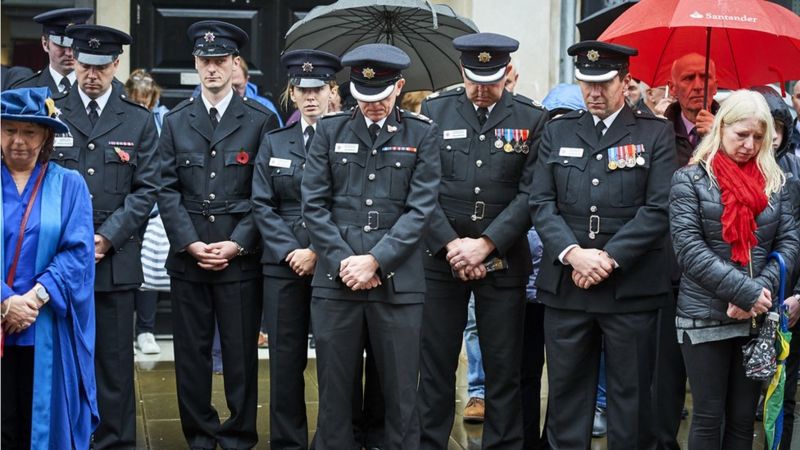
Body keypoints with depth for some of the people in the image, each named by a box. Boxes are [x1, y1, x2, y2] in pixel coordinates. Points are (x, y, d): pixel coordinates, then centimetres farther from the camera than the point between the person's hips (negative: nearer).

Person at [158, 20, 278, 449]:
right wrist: (191, 243, -7)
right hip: (187, 255, 2)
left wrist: (237, 243, -9)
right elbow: (168, 189, 4)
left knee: (241, 353, 3)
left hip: (240, 255, -2)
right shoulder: (176, 120, 9)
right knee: (191, 353, 7)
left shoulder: (260, 119, 1)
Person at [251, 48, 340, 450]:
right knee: (286, 360, 4)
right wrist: (290, 251, -7)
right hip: (283, 265, 2)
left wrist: (318, 252, -12)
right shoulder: (274, 142, 12)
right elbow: (261, 204, 5)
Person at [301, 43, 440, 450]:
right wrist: (342, 261, -7)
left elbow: (420, 208, -3)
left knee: (399, 391, 4)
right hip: (336, 279, 1)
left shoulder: (423, 135, 5)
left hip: (398, 280, -1)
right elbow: (314, 205, 4)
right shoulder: (330, 130, 8)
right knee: (334, 389, 6)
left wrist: (375, 260, -11)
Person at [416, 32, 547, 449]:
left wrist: (486, 244, -13)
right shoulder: (434, 110, 3)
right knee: (435, 363, 6)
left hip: (504, 260, 0)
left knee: (504, 367, 5)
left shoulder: (532, 119, 1)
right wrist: (450, 244, -11)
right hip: (441, 257, 1)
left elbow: (530, 194, -5)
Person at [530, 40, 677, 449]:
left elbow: (658, 209, -5)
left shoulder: (655, 134, 3)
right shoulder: (557, 132, 11)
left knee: (631, 393, 5)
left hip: (632, 287, -2)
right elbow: (542, 204, 4)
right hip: (565, 286, 2)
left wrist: (610, 258, -13)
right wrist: (573, 253, -12)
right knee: (567, 389, 8)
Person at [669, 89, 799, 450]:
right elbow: (688, 247, -11)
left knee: (744, 418, 9)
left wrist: (762, 289, -14)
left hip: (759, 318, 3)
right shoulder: (691, 179, -1)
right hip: (706, 316, -3)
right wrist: (745, 291, -18)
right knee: (708, 417, 3)